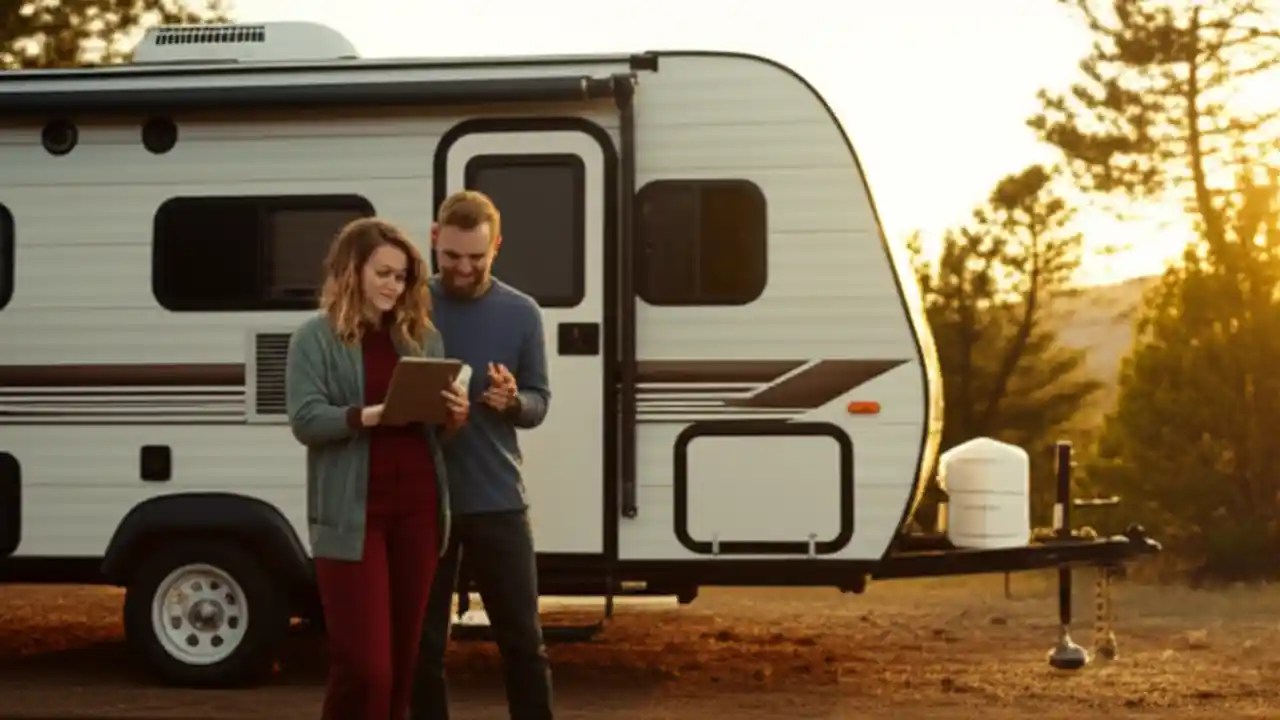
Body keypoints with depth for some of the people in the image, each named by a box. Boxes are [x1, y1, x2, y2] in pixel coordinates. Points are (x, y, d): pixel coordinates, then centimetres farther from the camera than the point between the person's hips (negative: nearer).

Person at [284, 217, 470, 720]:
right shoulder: (315, 338, 1)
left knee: (402, 660, 10)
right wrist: (367, 415, -24)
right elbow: (305, 420, -9)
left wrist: (455, 418, -8)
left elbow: (437, 431, 14)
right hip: (352, 515, -5)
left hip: (417, 510, 5)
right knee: (364, 664, -7)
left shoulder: (422, 336, 13)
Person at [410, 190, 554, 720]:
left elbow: (539, 403, 5)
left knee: (523, 637, 5)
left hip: (497, 500, 1)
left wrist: (513, 401, -17)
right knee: (423, 642, 7)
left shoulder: (521, 313, 2)